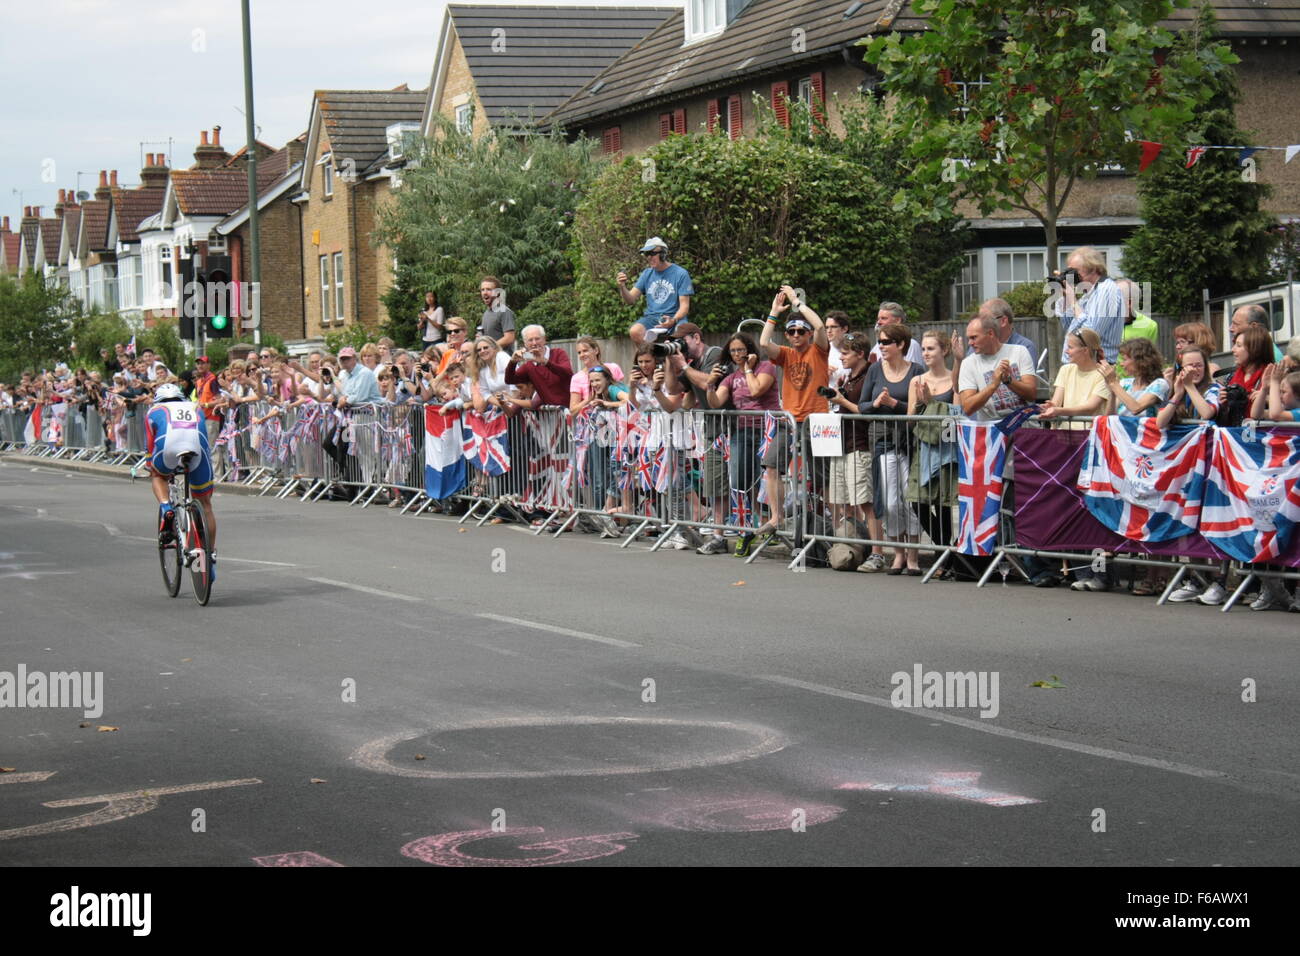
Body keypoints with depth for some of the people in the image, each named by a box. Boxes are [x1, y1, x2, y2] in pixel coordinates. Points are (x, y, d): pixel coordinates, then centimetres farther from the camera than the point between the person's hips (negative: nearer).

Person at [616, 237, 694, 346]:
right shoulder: (647, 273, 14)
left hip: (674, 317, -3)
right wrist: (622, 287, -10)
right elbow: (631, 300, 11)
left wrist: (673, 320, -22)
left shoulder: (680, 274, 2)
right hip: (651, 317, 3)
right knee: (635, 331, -30)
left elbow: (684, 305, -2)